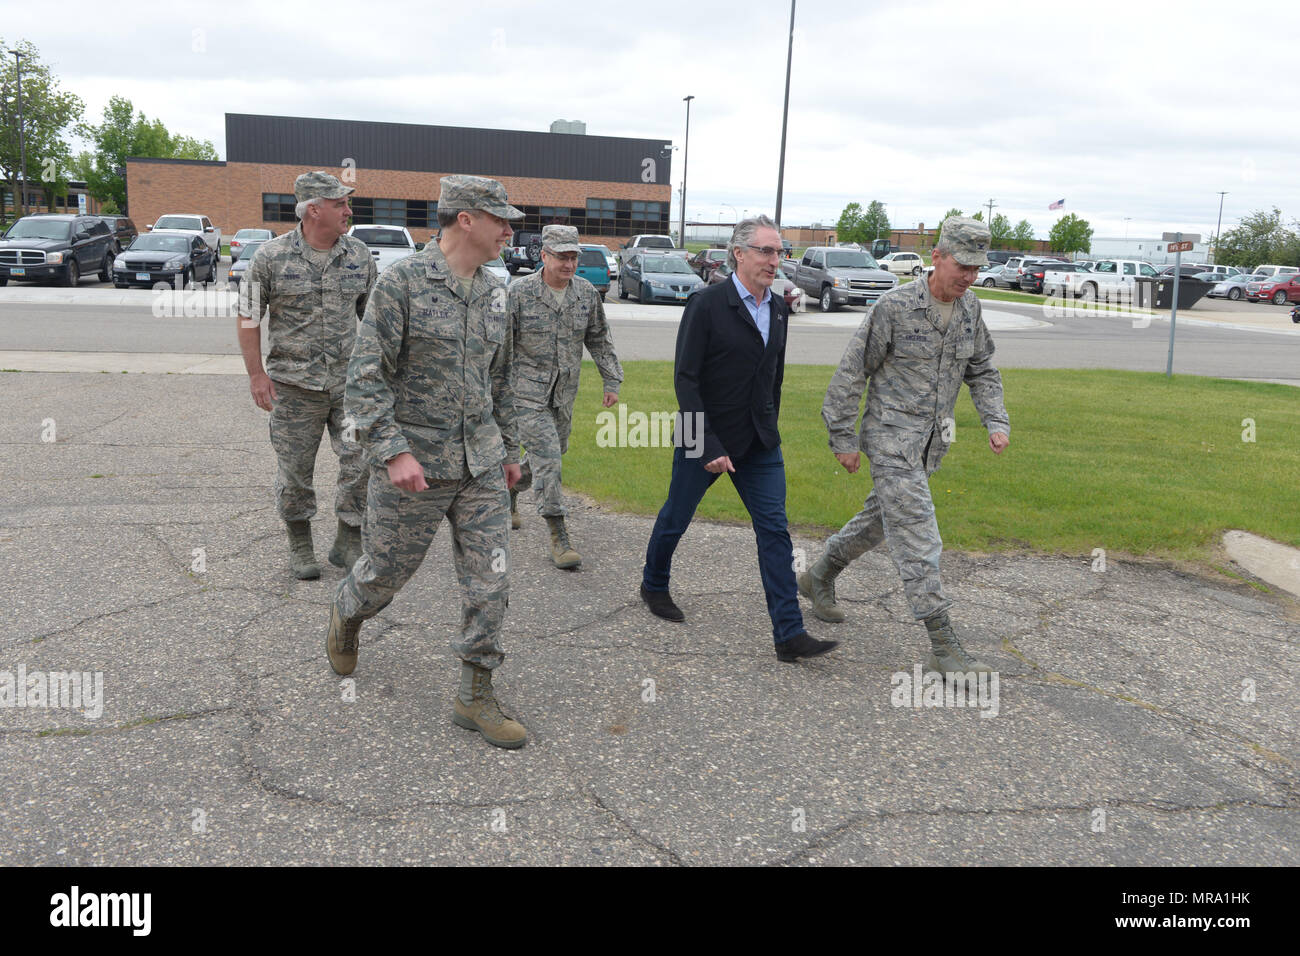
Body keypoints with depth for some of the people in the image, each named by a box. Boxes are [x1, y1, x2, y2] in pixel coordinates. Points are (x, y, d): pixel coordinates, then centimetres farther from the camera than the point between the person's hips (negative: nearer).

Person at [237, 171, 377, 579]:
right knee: (295, 471, 7)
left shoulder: (359, 255, 4)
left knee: (364, 461, -6)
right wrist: (256, 373, -5)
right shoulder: (272, 256, -5)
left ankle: (348, 544, 11)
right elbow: (249, 316, 0)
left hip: (350, 381, 2)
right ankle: (300, 546, 26)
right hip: (294, 385, -2)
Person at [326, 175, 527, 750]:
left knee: (489, 581, 2)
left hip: (481, 465, 5)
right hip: (414, 465, -5)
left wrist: (509, 449, 20)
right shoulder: (402, 282, -11)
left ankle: (476, 697, 14)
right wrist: (394, 451, -22)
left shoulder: (494, 294, 9)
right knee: (386, 572, 12)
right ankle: (347, 614, 47)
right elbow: (366, 376, -14)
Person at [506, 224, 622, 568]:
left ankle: (509, 491, 44)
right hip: (527, 389, -5)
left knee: (553, 452, 15)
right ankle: (559, 536, -6)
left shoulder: (587, 293, 4)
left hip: (564, 392, 6)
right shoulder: (520, 292, -9)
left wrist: (612, 381, 11)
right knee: (547, 457, -12)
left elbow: (599, 340, 14)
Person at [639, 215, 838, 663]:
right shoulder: (707, 303, -14)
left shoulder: (778, 307, 6)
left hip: (759, 442, 5)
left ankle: (789, 633, 0)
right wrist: (709, 445, -21)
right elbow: (685, 378, -17)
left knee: (775, 530, -2)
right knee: (676, 518, 13)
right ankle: (654, 584, 41)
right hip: (704, 439, -5)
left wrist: (769, 426, 17)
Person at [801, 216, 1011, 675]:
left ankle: (819, 578, 42)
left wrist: (996, 421, 2)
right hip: (891, 437, -8)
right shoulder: (895, 306, -15)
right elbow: (852, 371, -11)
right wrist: (843, 437, -10)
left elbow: (982, 371, 17)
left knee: (879, 519, 20)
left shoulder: (969, 308, 5)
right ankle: (944, 646, -6)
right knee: (918, 539, -9)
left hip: (929, 443, 8)